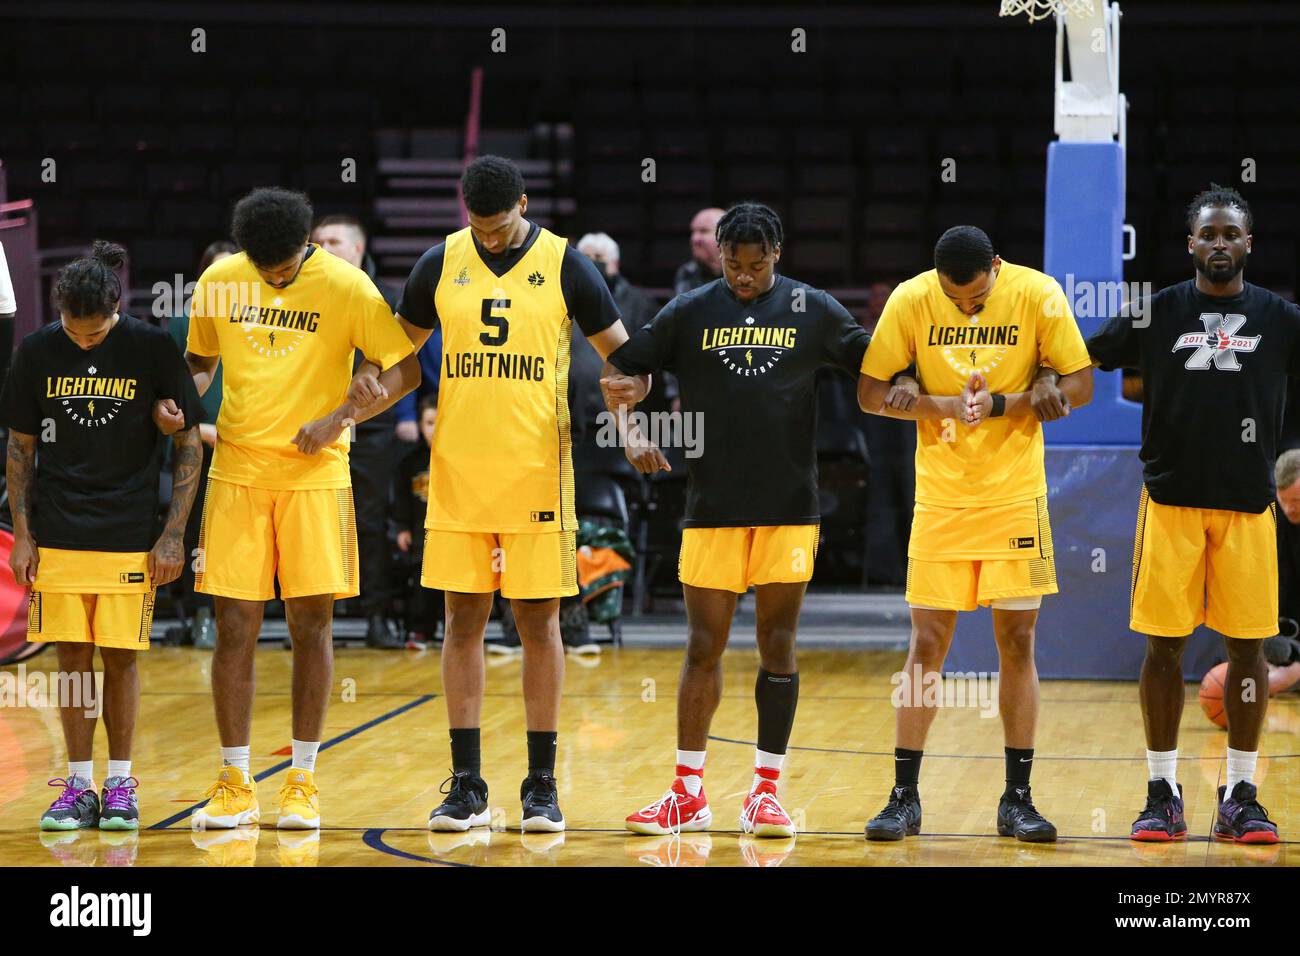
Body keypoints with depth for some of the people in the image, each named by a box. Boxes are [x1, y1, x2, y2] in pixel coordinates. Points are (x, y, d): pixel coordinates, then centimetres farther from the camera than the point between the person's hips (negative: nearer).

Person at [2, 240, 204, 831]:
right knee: (72, 658, 2)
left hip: (131, 537, -2)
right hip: (59, 534, 2)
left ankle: (120, 785, 12)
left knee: (120, 659, 1)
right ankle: (78, 788, 10)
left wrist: (173, 534, -5)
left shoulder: (153, 350, -7)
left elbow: (188, 444, -1)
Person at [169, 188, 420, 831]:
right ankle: (235, 785, 7)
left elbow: (404, 371, -5)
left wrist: (341, 417, -18)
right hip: (236, 469, 2)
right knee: (234, 626, -1)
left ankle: (302, 782, 8)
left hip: (314, 472, -2)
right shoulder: (219, 282, 3)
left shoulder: (346, 287, -7)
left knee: (311, 621, -1)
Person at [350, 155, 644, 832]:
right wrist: (368, 376, -8)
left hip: (537, 471, -2)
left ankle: (542, 784, 9)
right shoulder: (442, 263, 4)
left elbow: (621, 355, 3)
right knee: (463, 618, 4)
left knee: (538, 620, 1)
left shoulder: (565, 266, -2)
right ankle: (466, 786, 10)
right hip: (457, 470, 2)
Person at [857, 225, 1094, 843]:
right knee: (926, 645, -1)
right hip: (939, 498, 0)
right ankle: (904, 799, 6)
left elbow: (1079, 386, -5)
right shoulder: (911, 300, -7)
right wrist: (944, 406, -18)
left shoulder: (1038, 295, -8)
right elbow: (870, 393, -3)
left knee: (1017, 642, 1)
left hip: (1016, 497, 0)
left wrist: (1000, 404, -17)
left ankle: (1017, 800, 10)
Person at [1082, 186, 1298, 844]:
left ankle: (1240, 795, 11)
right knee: (1163, 643, 0)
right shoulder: (1156, 312, 3)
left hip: (1247, 505, 1)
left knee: (1247, 645, 2)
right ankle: (1162, 793, 9)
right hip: (1170, 499, -1)